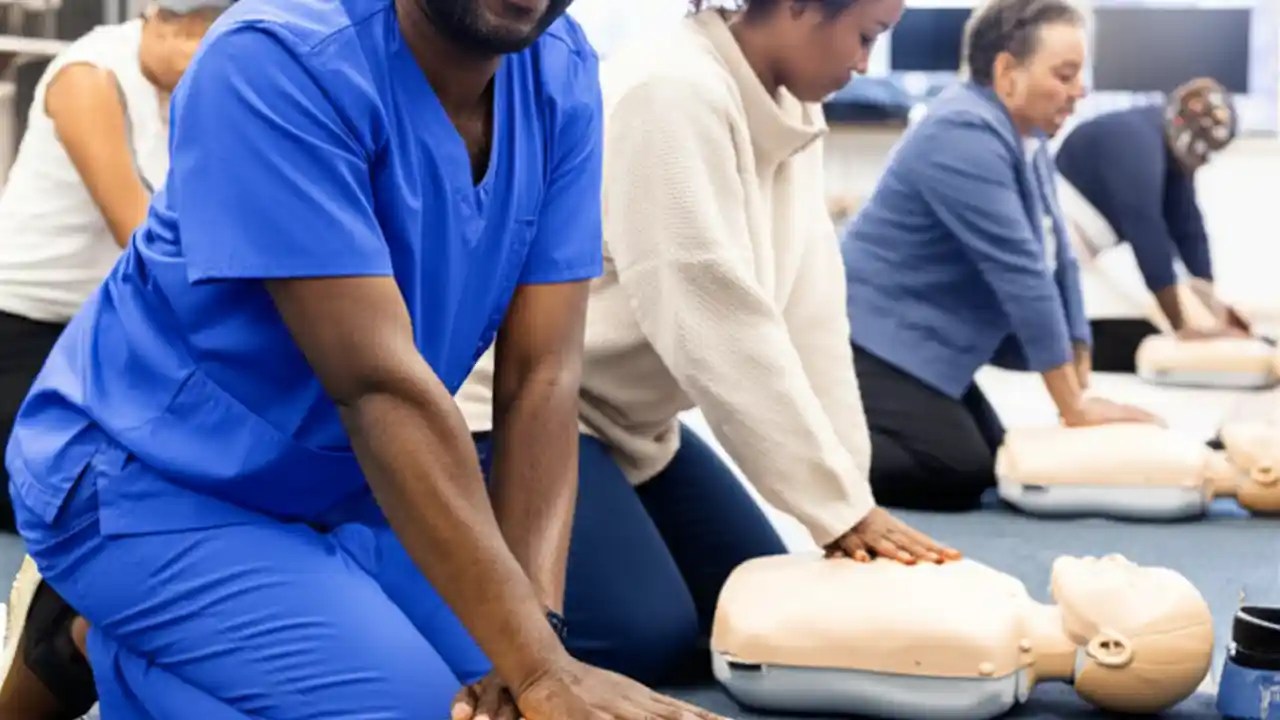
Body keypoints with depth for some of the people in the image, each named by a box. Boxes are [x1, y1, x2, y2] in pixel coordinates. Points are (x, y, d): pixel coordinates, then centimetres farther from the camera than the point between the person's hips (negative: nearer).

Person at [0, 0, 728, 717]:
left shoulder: (561, 75, -7)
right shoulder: (279, 59, -27)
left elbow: (545, 374, -13)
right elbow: (378, 383, -33)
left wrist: (538, 633, -26)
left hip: (340, 486, 7)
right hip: (155, 483, -7)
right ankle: (119, 652, 4)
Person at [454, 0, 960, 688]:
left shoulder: (791, 115, 2)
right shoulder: (672, 94, -25)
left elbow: (809, 315, -3)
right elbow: (717, 326, -27)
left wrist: (852, 503, -10)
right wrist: (842, 507, -23)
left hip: (631, 416, 9)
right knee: (648, 637, -20)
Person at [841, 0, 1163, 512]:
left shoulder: (1024, 139, 9)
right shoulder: (965, 135, -21)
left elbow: (1054, 260, 8)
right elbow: (1019, 271, -23)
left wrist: (1082, 389, 2)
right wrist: (1075, 408, -22)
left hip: (919, 343, 10)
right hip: (879, 341, -10)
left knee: (994, 466, 6)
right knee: (961, 476, -17)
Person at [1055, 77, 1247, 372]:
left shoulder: (1172, 142, -3)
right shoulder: (1136, 143, -31)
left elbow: (1187, 225, -2)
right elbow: (1147, 235, -34)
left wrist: (1213, 301, -8)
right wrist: (1181, 326, -32)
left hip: (1094, 249, 9)